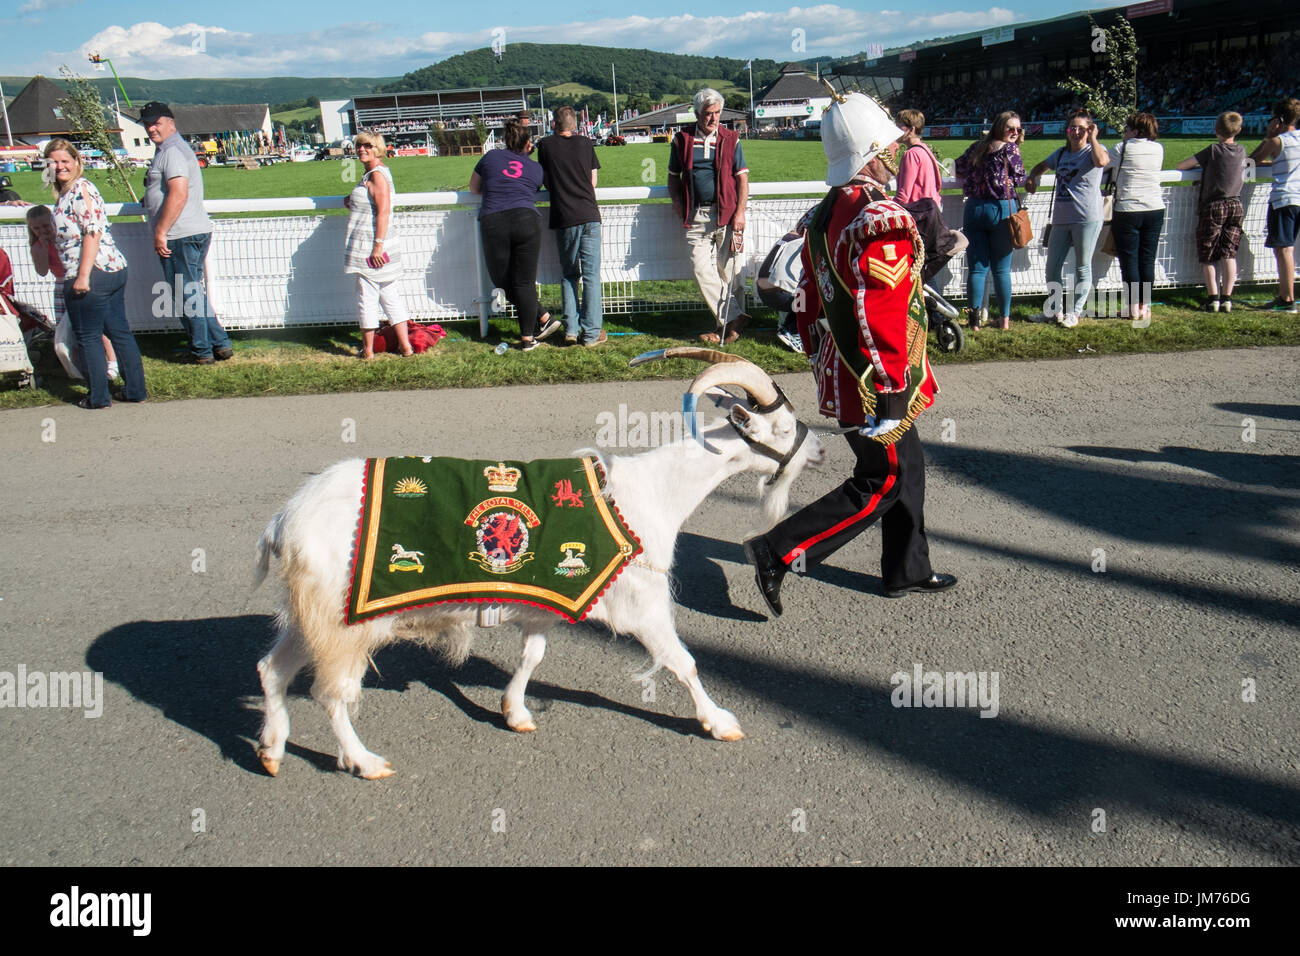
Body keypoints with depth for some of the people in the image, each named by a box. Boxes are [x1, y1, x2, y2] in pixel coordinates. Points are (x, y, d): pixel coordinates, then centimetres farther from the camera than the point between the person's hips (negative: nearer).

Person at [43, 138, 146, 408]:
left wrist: (83, 275, -22)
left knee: (89, 337, 2)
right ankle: (136, 390, 19)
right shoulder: (65, 192, 19)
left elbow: (93, 231, -19)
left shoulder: (80, 188, -11)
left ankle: (99, 397, 10)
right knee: (120, 332, 13)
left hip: (92, 276, -10)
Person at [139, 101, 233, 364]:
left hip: (180, 235, -10)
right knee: (195, 292, 16)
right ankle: (220, 344, 18)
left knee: (187, 294, -2)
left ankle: (202, 352, 5)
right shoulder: (174, 149, 20)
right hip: (197, 231, 10)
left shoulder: (172, 152, -13)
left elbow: (178, 194, -23)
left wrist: (160, 232, -22)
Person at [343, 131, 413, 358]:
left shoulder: (377, 175, -14)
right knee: (389, 294, 10)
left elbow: (383, 212, -21)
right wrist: (353, 203, 12)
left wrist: (378, 245, -24)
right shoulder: (371, 174, 17)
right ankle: (405, 345, 12)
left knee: (367, 296, -1)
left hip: (370, 246, -10)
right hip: (375, 246, 10)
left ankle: (368, 349, 7)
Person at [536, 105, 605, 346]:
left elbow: (546, 182, 11)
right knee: (591, 275, 1)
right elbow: (593, 181, 11)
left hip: (563, 218, 0)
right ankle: (591, 333, 0)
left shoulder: (545, 145, 4)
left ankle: (571, 329, 7)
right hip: (589, 215, 0)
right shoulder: (585, 144, 6)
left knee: (569, 275, 13)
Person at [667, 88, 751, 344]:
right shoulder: (682, 140, 9)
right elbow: (673, 176, 19)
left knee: (728, 270, -1)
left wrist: (740, 212, -7)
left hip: (726, 213, -2)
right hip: (697, 216, 2)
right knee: (702, 271, -5)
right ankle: (734, 319, 1)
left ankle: (729, 323, 7)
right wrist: (677, 203, 3)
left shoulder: (730, 139, 5)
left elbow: (742, 177, 3)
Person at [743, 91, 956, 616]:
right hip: (875, 382, -10)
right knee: (881, 483, 2)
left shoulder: (823, 215, 9)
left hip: (838, 371, 10)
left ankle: (907, 570, 32)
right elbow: (880, 318, -27)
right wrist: (892, 391, -24)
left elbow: (810, 298, 15)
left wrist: (821, 360, 23)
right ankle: (778, 553, 1)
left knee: (907, 466, 20)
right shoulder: (884, 220, -22)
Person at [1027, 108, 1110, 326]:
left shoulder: (1093, 150, -1)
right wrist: (1032, 178, 12)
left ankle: (1074, 312, 11)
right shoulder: (1061, 153, 16)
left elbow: (1101, 161, -26)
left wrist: (1092, 137, -14)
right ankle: (1055, 309, 23)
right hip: (1061, 219, 6)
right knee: (1052, 267, 8)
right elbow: (1042, 166, 33)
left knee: (1083, 268, 2)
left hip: (1087, 218, -6)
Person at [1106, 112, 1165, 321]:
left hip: (1128, 211, -4)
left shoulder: (1122, 149, -8)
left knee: (1129, 260, 2)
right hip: (1155, 210, 4)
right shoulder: (1159, 149, 6)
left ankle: (1134, 307, 4)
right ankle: (1145, 305, 11)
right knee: (1148, 260, 8)